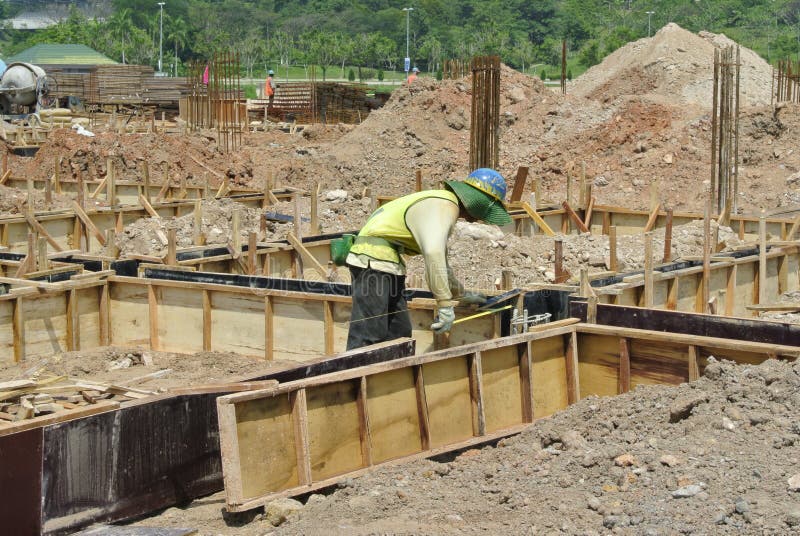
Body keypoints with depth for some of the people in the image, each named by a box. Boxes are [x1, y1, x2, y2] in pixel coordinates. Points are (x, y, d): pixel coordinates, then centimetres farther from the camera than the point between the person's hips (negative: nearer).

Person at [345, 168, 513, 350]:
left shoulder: (442, 202, 19)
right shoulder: (442, 207, -16)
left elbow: (439, 258, 32)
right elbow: (433, 253, -32)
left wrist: (461, 294, 38)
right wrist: (445, 304, -31)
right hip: (374, 259, -11)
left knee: (399, 332, 9)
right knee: (368, 334, -16)